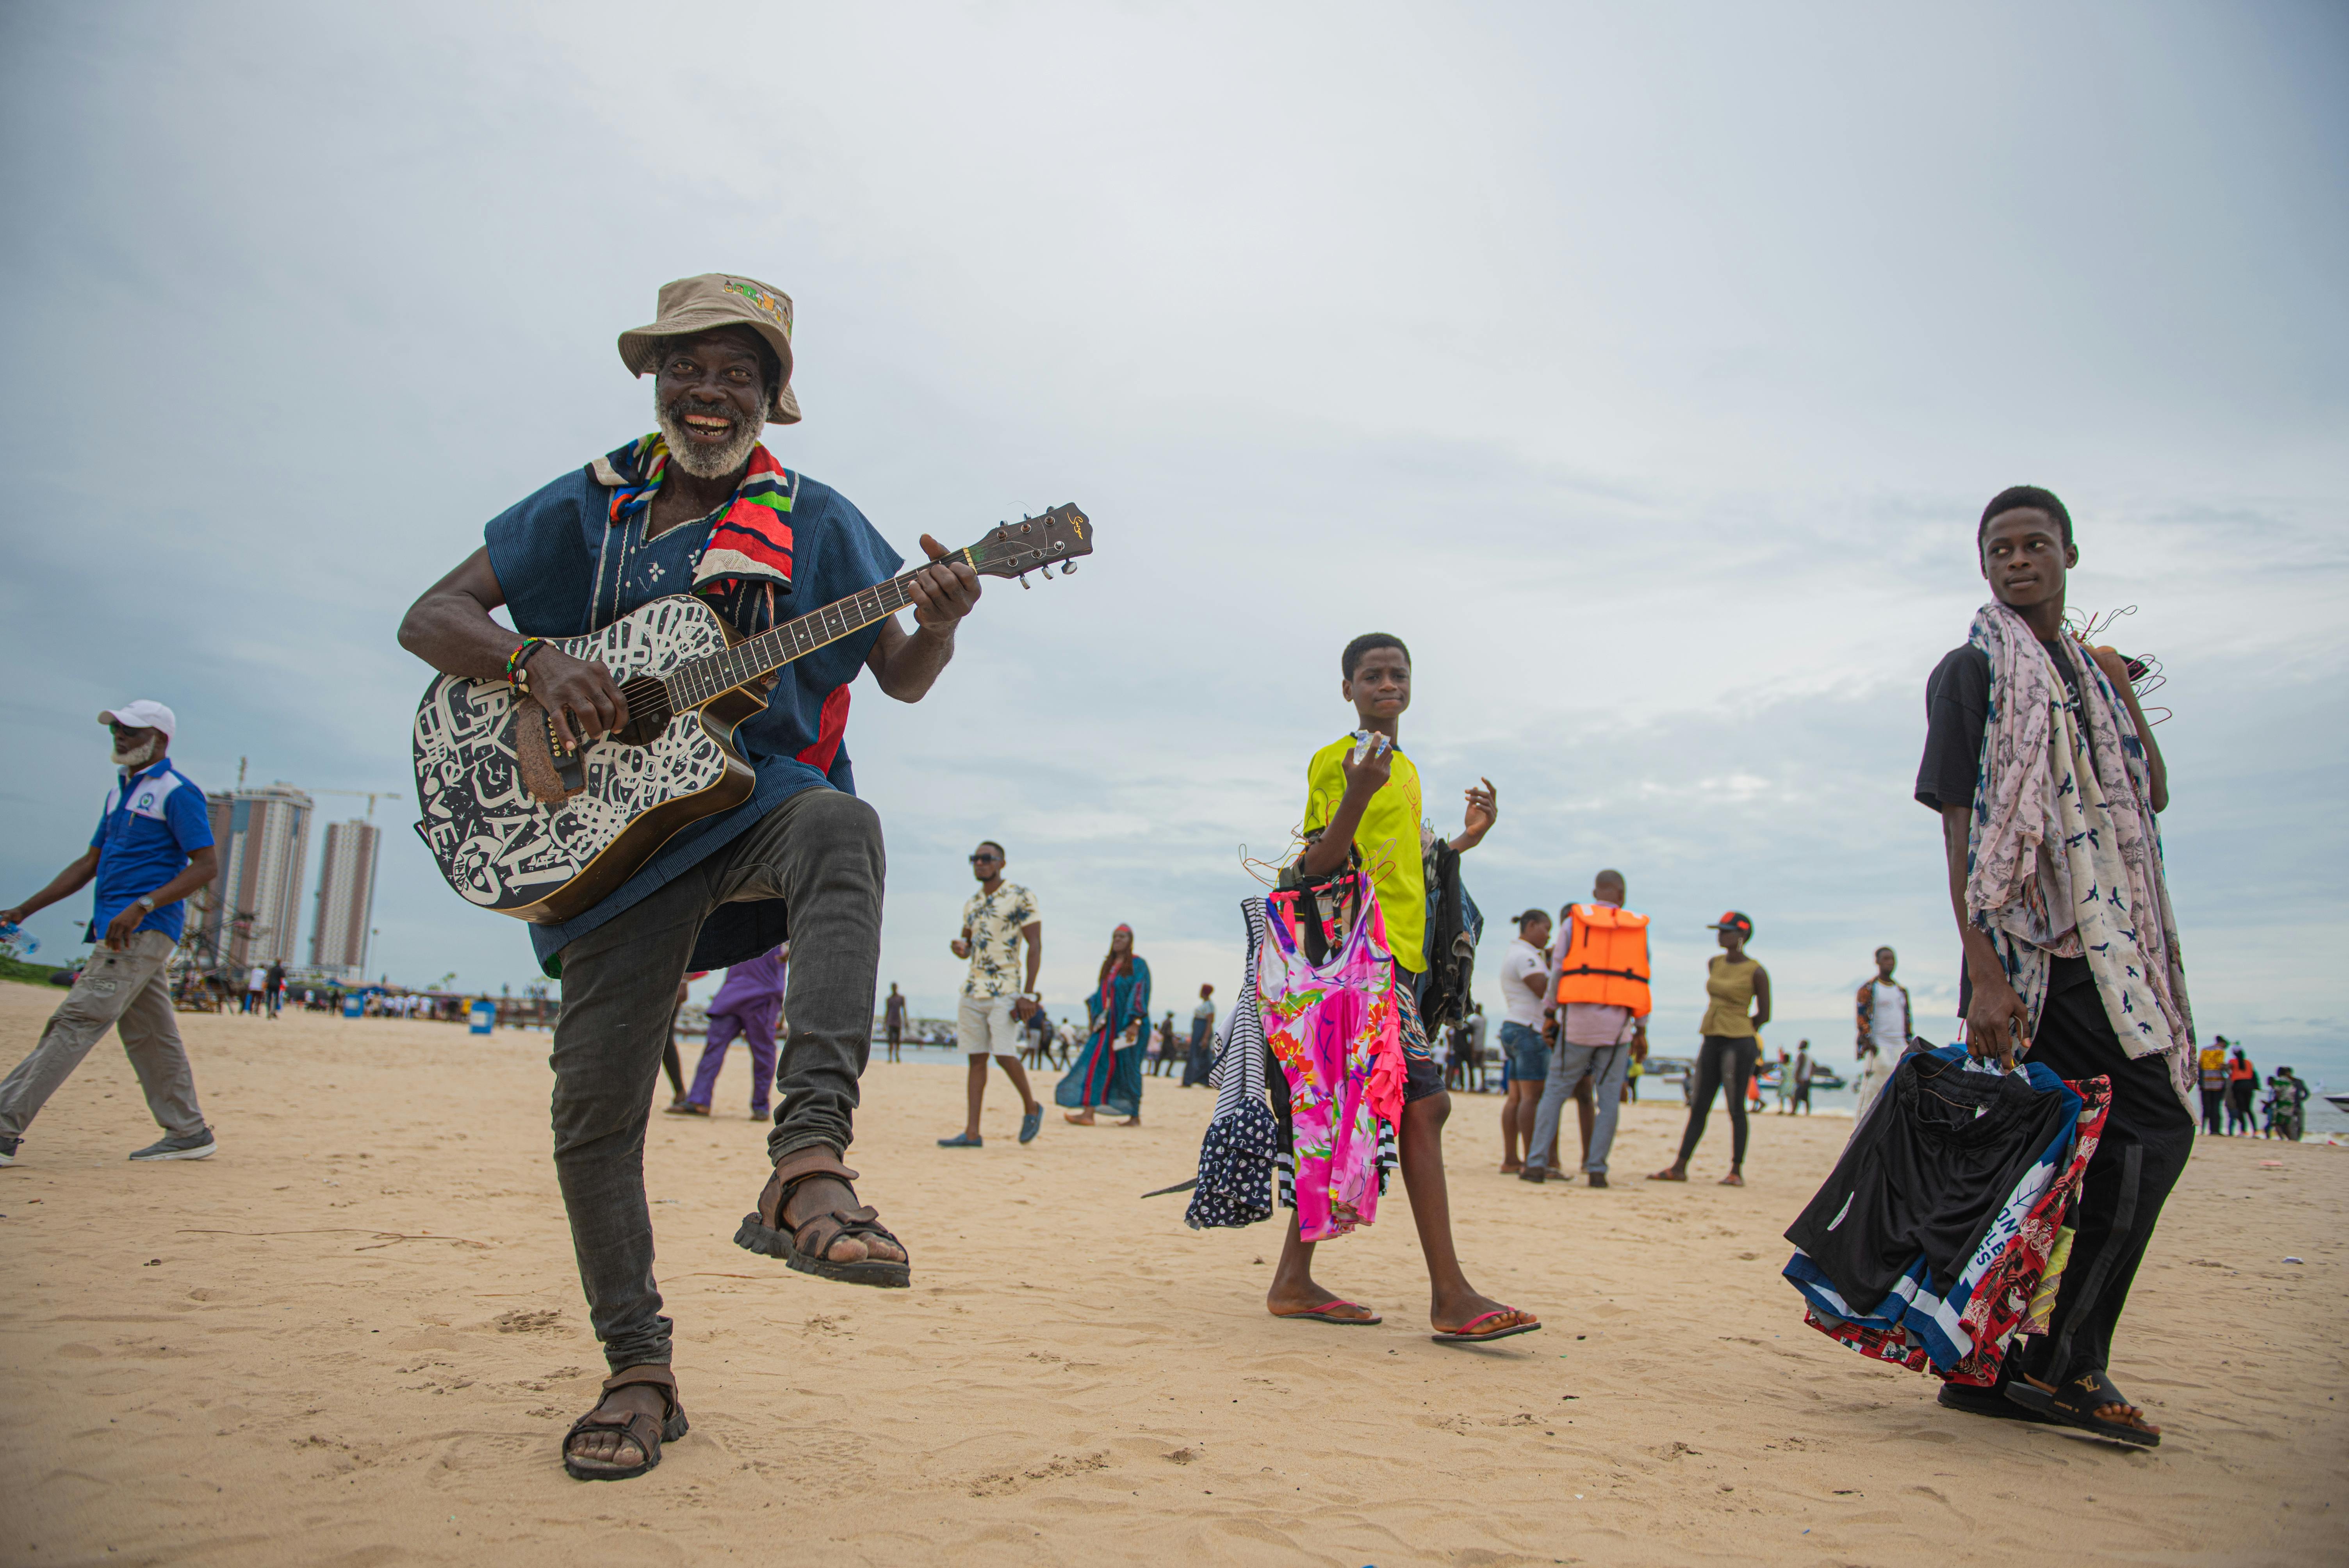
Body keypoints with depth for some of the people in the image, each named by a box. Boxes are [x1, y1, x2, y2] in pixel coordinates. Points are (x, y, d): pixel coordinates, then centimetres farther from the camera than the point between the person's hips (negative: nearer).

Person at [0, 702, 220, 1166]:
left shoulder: (177, 792, -7)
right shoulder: (119, 792, 21)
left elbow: (207, 865, -15)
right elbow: (89, 863, 25)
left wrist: (141, 907, -25)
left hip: (144, 931, -9)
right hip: (120, 931, 9)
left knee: (76, 1021, -14)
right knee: (149, 1035, 10)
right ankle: (188, 1133, 15)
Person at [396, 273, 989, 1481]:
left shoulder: (812, 520, 6)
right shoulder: (587, 507, 9)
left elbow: (901, 681, 6)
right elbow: (428, 620, 6)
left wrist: (935, 624, -19)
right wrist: (538, 661, -16)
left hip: (759, 798, -1)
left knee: (840, 830, -39)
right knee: (595, 1103, -2)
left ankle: (809, 1167, -45)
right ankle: (636, 1370, 15)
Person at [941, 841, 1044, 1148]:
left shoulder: (1020, 897, -5)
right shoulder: (971, 904, 15)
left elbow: (1035, 946, -8)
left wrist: (1029, 994, -14)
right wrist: (959, 947, -2)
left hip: (1005, 992, -6)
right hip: (973, 992, 6)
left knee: (1004, 1055, -13)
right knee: (976, 1059, 4)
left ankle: (1031, 1107, 13)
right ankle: (972, 1133, 4)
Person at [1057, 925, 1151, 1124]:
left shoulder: (1138, 965, -4)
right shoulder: (1108, 965, 15)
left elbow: (1140, 994, -12)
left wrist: (1135, 1023, -21)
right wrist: (1092, 1020, 13)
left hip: (1127, 1026, -6)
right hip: (1106, 1025, 6)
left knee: (1128, 1069, 0)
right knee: (1095, 1063, -7)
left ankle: (1136, 1117, 12)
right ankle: (1088, 1114, -11)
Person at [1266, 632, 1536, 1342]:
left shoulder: (1406, 769, 23)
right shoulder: (1335, 760, -3)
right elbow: (1318, 867, -12)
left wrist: (1466, 838, 20)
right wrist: (1357, 795, -26)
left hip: (1401, 955, 9)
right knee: (1424, 1102, -17)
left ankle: (1294, 1281, 13)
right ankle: (1451, 1296, -16)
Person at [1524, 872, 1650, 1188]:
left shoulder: (1575, 921, 6)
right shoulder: (1638, 928, 9)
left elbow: (1558, 971, 2)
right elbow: (1642, 980, 8)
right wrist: (1642, 1030, 12)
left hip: (1579, 1019, -1)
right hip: (1619, 1022, 1)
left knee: (1555, 1091, 4)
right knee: (1609, 1099, 5)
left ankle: (1537, 1163, -1)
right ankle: (1597, 1169, 2)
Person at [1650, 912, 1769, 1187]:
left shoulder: (1756, 972, -7)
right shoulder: (1714, 964, 11)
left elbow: (1764, 1016, -3)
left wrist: (1736, 1030, 4)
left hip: (1739, 1043, -6)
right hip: (1712, 1041, 6)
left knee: (1736, 1109, -2)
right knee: (1698, 1107, 6)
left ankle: (1737, 1171, 6)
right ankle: (1680, 1167, 6)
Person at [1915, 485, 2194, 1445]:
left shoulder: (2086, 673, 22)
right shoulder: (1973, 671, -2)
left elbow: (2153, 796, 20)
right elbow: (1959, 827, -10)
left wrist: (2119, 689, 9)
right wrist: (1983, 972, -19)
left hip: (2104, 945, 8)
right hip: (2032, 948, -8)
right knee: (2151, 1131, -13)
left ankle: (1996, 1367, 12)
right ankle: (2064, 1363, -5)